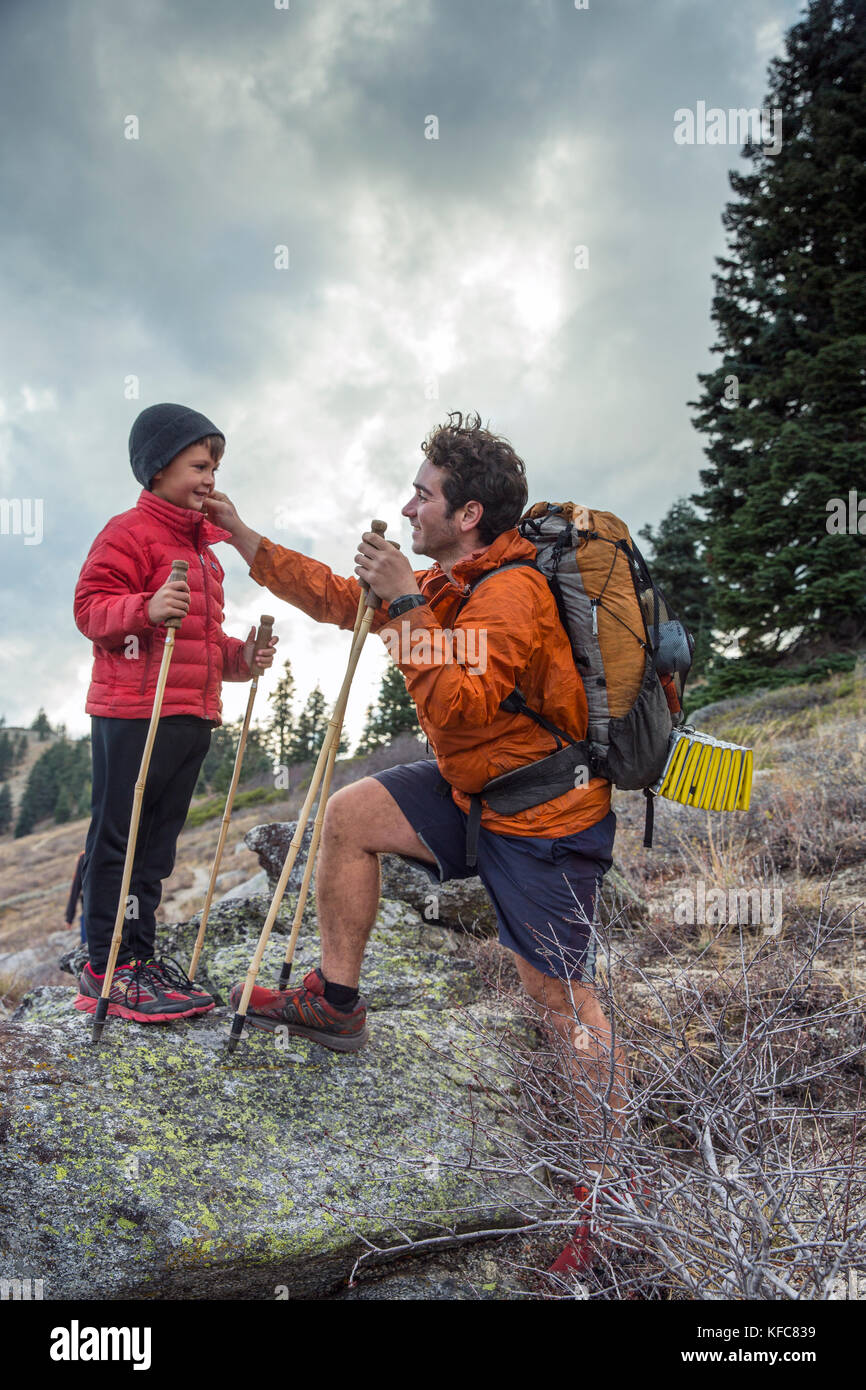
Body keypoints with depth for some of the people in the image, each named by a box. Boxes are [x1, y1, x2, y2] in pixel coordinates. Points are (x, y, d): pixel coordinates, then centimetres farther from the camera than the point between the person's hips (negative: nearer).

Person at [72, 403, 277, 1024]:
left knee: (159, 841, 13)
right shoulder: (128, 532, -5)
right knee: (118, 838, -1)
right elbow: (91, 606, -13)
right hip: (131, 713, -9)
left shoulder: (204, 546, 22)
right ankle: (107, 966, 9)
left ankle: (139, 956, 23)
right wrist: (146, 608, -29)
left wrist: (240, 657, 12)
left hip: (192, 715, 9)